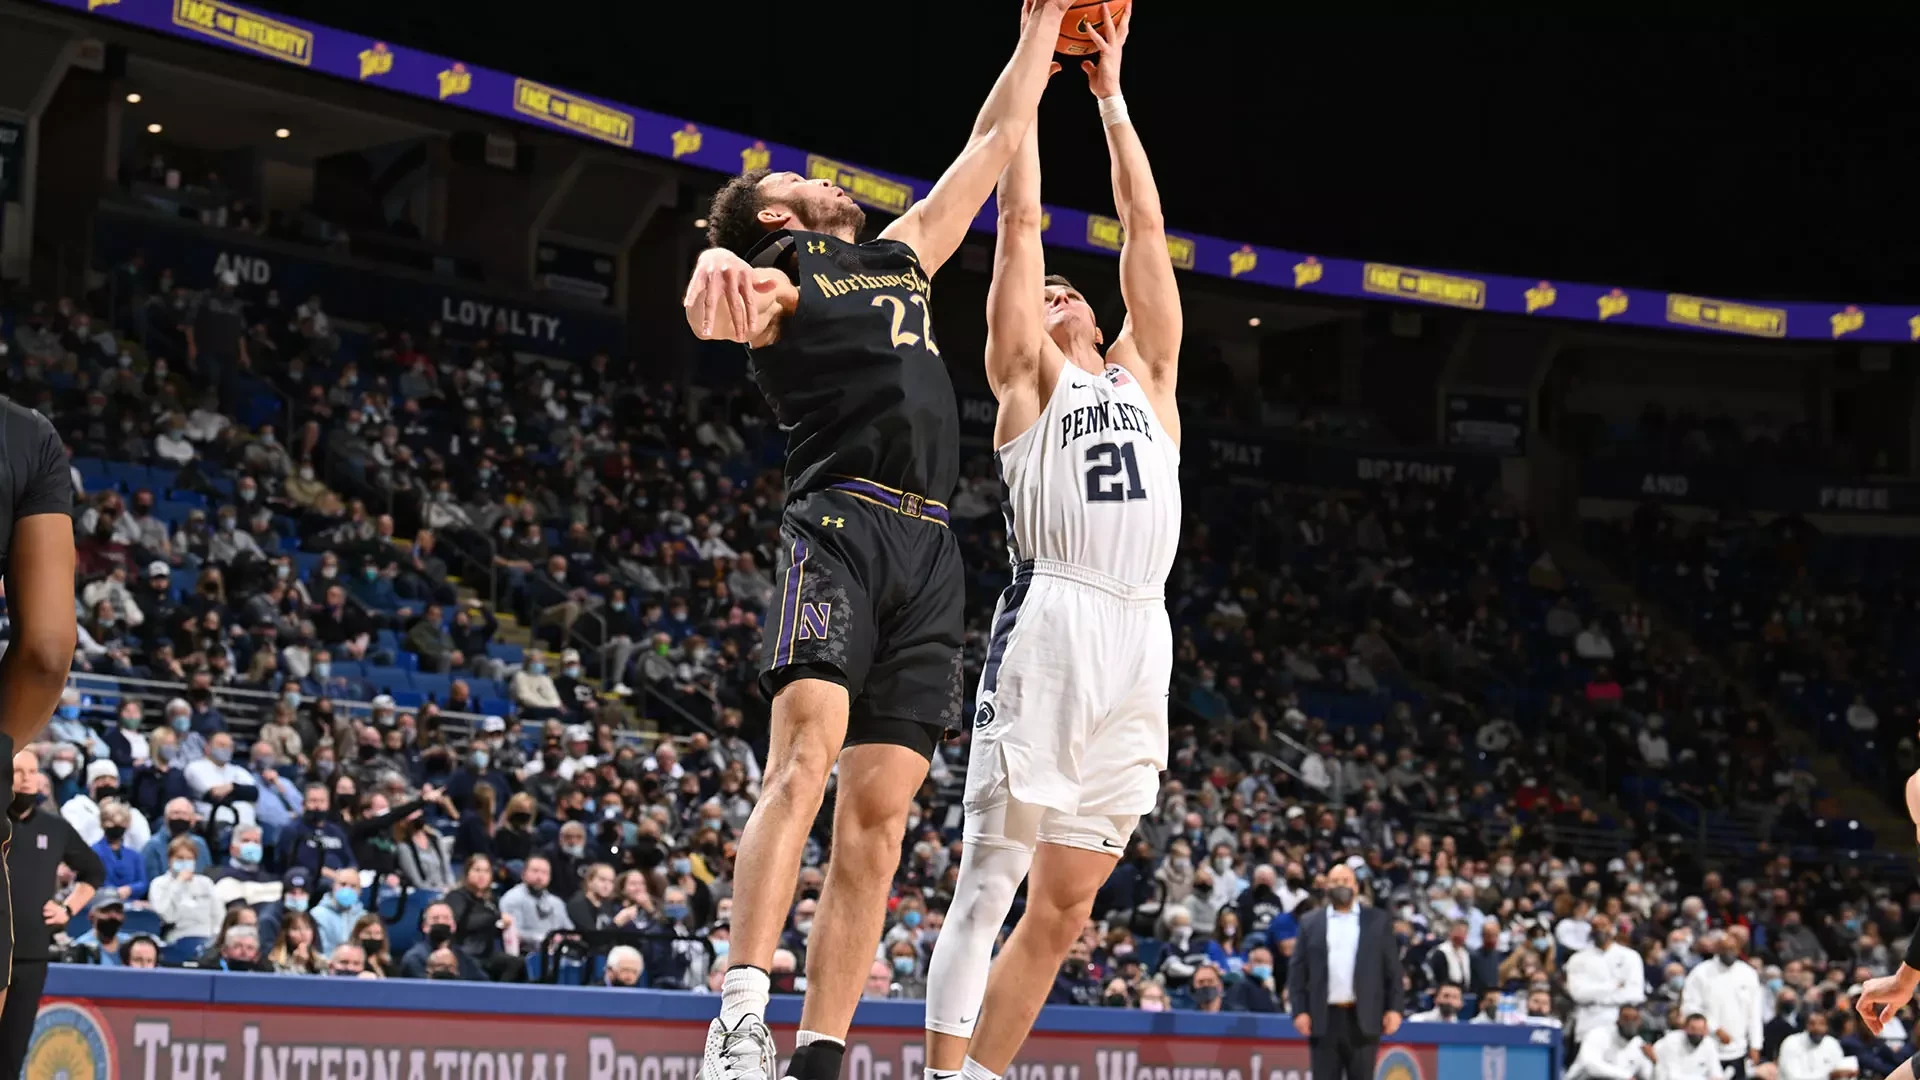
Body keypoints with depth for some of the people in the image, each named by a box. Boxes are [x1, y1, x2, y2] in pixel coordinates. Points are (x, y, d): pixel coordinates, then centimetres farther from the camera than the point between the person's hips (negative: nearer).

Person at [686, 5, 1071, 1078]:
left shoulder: (901, 258, 30)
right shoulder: (782, 280, 9)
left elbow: (996, 140, 37)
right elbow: (729, 286, -17)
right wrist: (717, 273, -41)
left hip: (931, 550, 6)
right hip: (841, 522, -6)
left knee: (880, 808, -3)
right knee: (807, 752, -25)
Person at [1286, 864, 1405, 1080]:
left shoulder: (1377, 921, 8)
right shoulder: (1310, 923, 9)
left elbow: (1392, 969, 6)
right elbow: (1297, 971, 7)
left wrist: (1394, 1009, -2)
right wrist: (1300, 1011, -2)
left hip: (1363, 1019, -1)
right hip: (1324, 1019, 1)